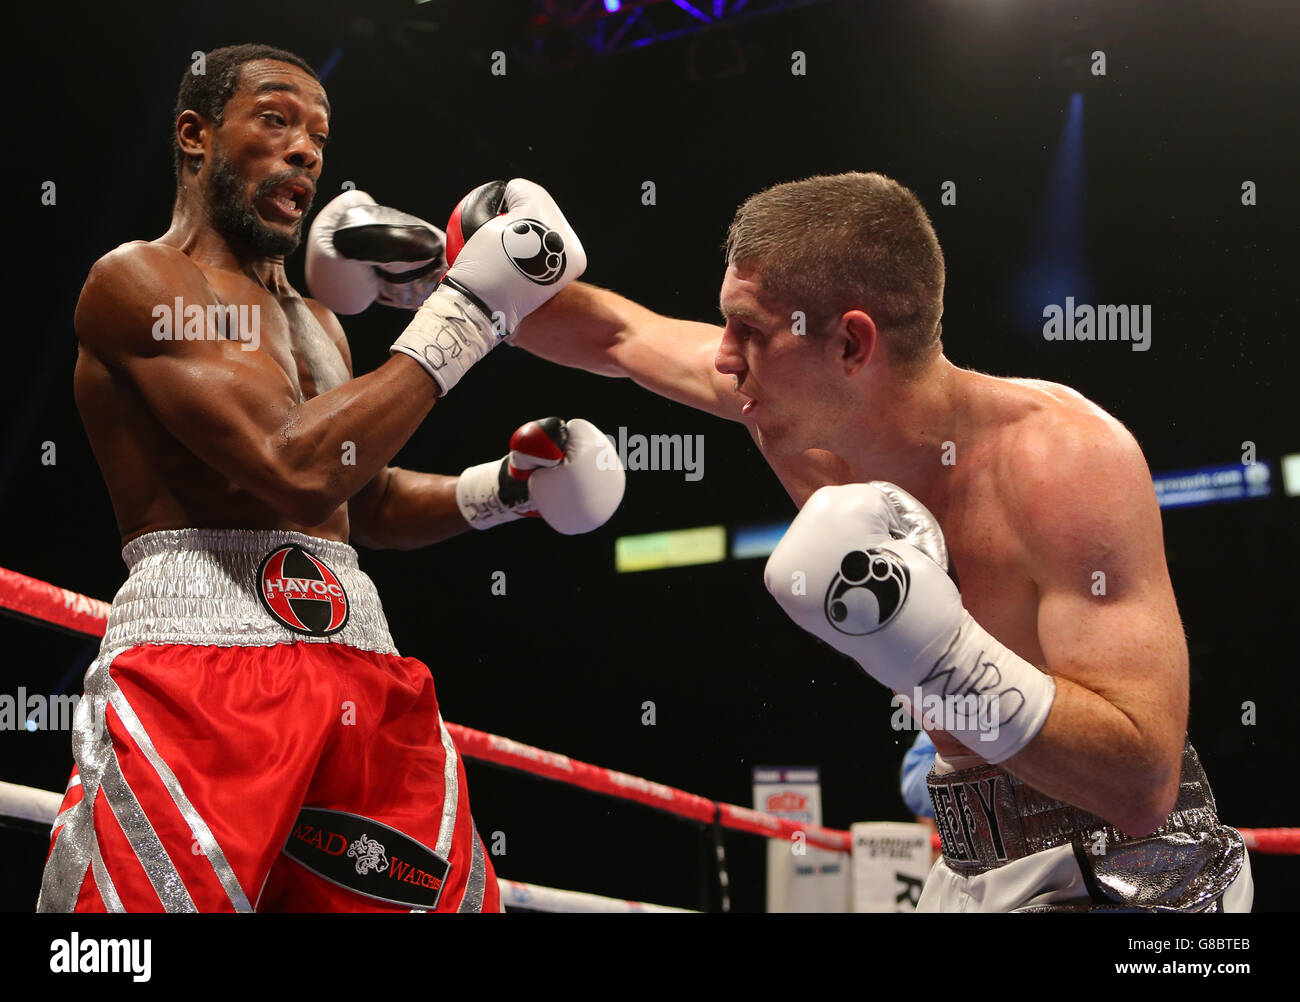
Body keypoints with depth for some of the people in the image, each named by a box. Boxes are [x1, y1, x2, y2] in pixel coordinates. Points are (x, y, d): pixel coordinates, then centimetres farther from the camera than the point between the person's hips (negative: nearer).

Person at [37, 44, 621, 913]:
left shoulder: (317, 325, 25)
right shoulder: (138, 281, -2)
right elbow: (296, 469, -15)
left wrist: (504, 487, 16)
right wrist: (462, 316, -10)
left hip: (360, 665, 8)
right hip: (199, 658, -8)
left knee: (451, 899, 1)